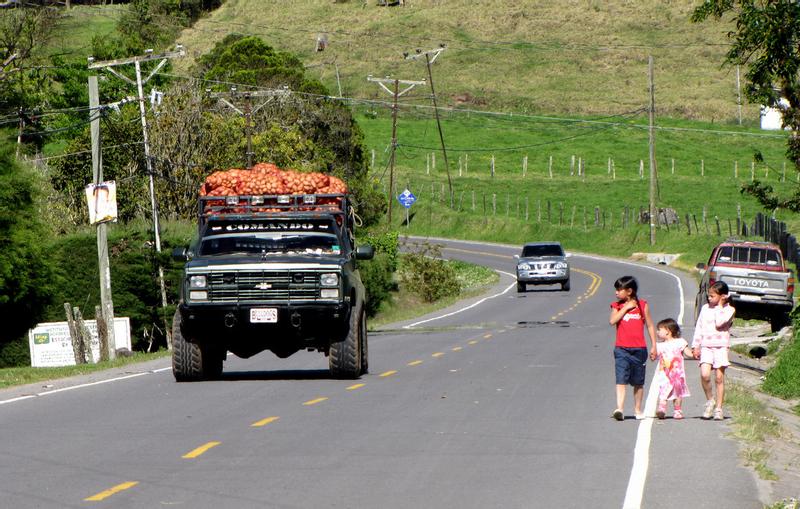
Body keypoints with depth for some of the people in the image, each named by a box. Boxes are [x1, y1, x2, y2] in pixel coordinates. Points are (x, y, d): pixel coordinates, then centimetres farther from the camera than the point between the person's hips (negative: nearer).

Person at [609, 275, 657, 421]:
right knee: (621, 380, -12)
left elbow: (649, 325, 8)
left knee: (638, 382, 10)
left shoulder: (642, 305, 4)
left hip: (639, 349, 0)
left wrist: (653, 346, 6)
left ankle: (638, 409, 21)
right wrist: (626, 308, -10)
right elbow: (612, 321, -11)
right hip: (622, 349, 0)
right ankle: (619, 408, -19)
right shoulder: (617, 306, 6)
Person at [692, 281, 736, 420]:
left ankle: (718, 408, 6)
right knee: (704, 375, -16)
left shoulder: (729, 310, 0)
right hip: (706, 346, 2)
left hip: (721, 346, -2)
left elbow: (719, 323, -17)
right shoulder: (705, 308, 11)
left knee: (719, 378, -2)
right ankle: (709, 400, 5)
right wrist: (696, 346, 10)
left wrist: (720, 306, -8)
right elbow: (699, 327, 14)